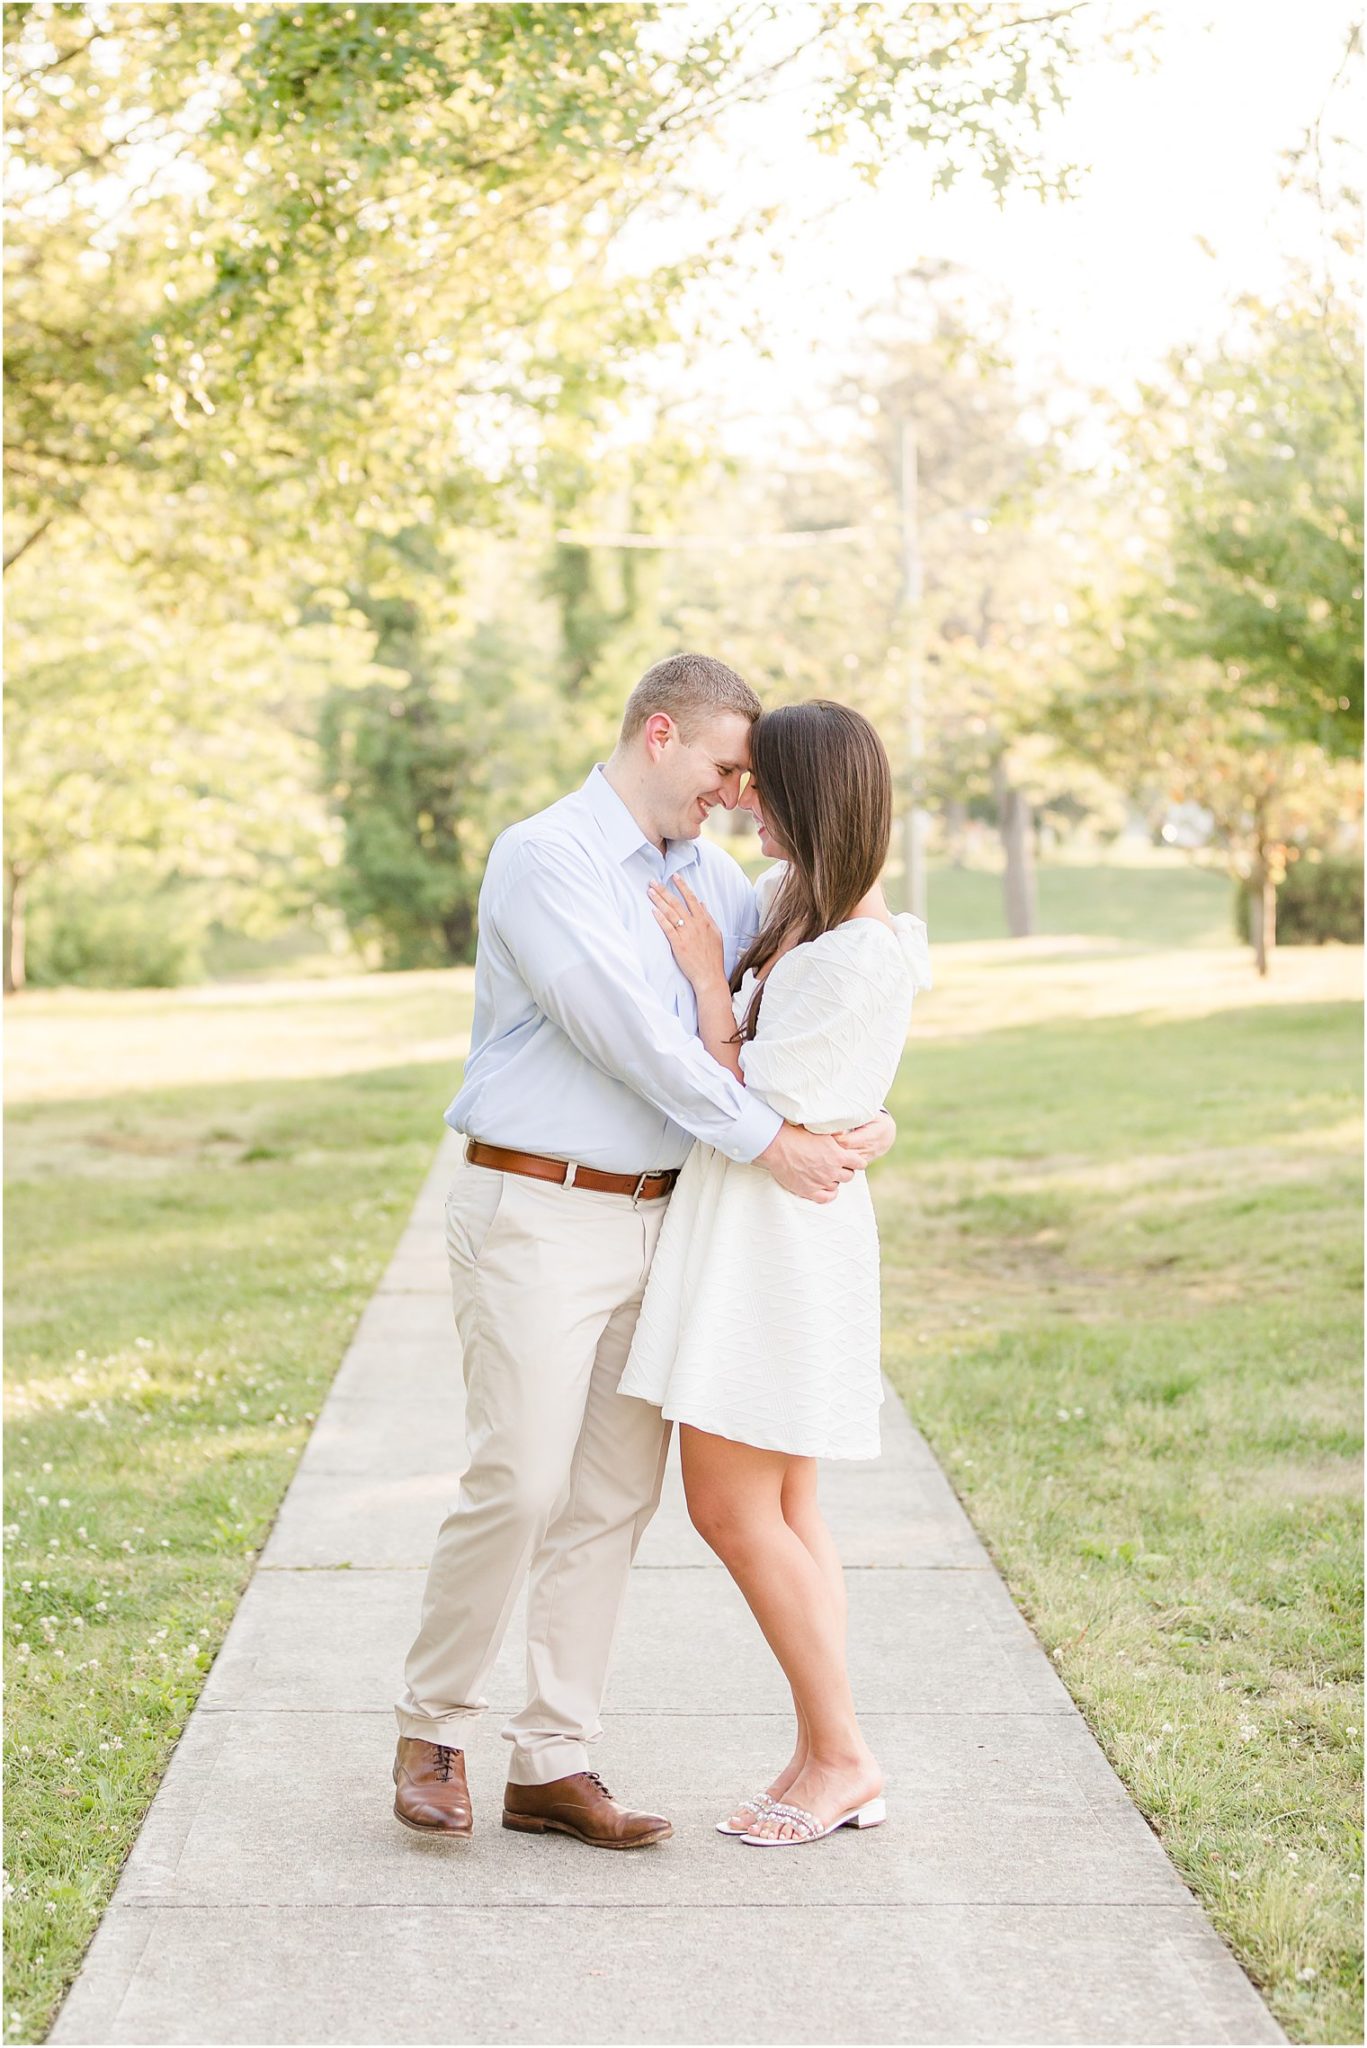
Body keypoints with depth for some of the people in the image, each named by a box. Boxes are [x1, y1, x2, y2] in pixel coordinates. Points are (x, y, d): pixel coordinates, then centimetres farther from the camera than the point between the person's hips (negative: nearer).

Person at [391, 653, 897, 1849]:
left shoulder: (714, 882, 14)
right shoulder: (544, 857, -10)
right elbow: (627, 1029, -18)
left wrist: (866, 1114, 1)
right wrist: (764, 1142, -17)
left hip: (655, 1216, 7)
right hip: (536, 1213, -7)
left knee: (616, 1498, 4)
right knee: (518, 1485, -10)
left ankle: (552, 1763, 11)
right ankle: (431, 1730, 10)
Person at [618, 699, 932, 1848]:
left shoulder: (860, 958, -20)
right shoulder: (787, 901, 8)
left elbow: (751, 1100, -16)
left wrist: (704, 973, -12)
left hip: (780, 1235, -10)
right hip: (750, 1232, 10)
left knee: (729, 1507, -4)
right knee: (784, 1513, 11)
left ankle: (839, 1755, 7)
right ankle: (830, 1764, 18)